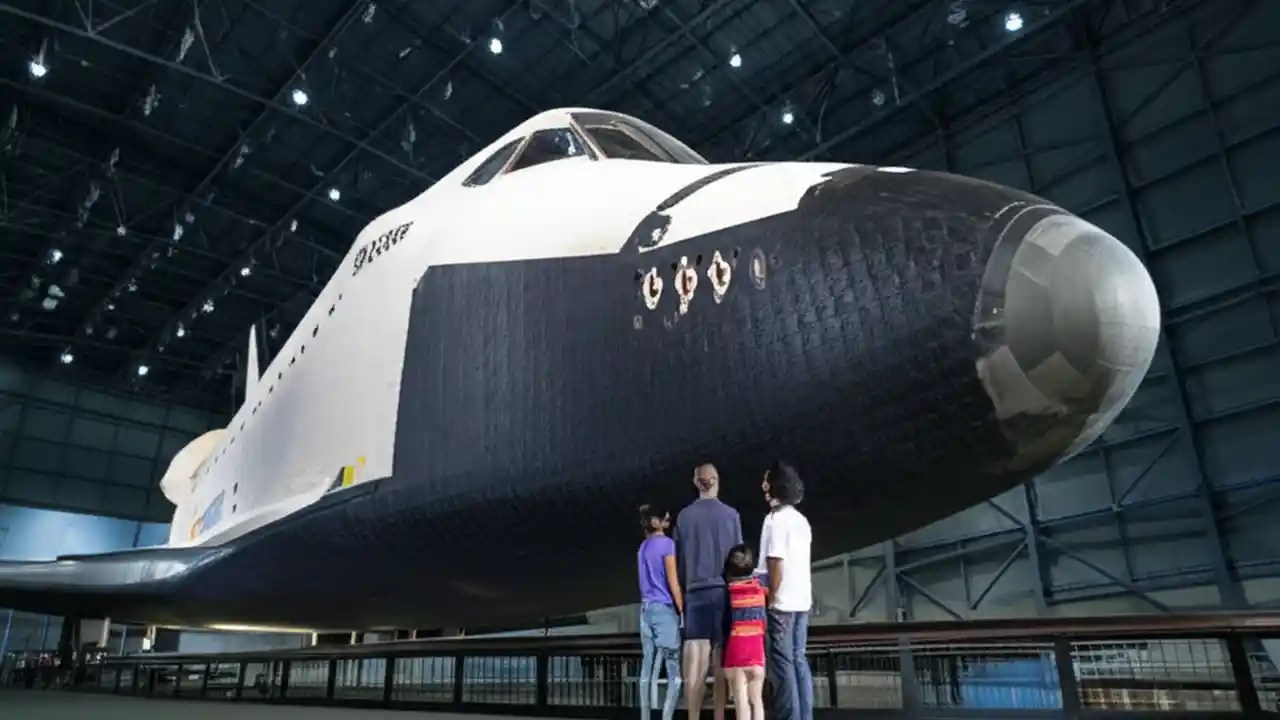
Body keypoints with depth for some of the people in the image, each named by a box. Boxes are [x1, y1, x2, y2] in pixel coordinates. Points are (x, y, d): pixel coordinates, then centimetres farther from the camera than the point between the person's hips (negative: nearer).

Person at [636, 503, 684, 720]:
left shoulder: (642, 547, 15)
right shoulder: (666, 543, -8)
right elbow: (672, 581, -11)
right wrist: (682, 611, -7)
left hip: (646, 609, 8)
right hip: (665, 609, -8)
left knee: (648, 668, 7)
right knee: (675, 670, -4)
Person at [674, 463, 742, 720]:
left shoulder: (684, 516, 6)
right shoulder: (731, 515, 2)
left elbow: (679, 560, 8)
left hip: (696, 592, 1)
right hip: (724, 591, -1)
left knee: (696, 661, -1)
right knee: (721, 661, 3)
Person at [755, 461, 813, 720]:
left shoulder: (776, 518, -11)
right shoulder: (801, 520, 15)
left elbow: (775, 562, -17)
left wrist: (771, 597, -11)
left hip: (782, 601, -8)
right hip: (801, 599, 8)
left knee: (782, 663, -4)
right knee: (798, 660, 10)